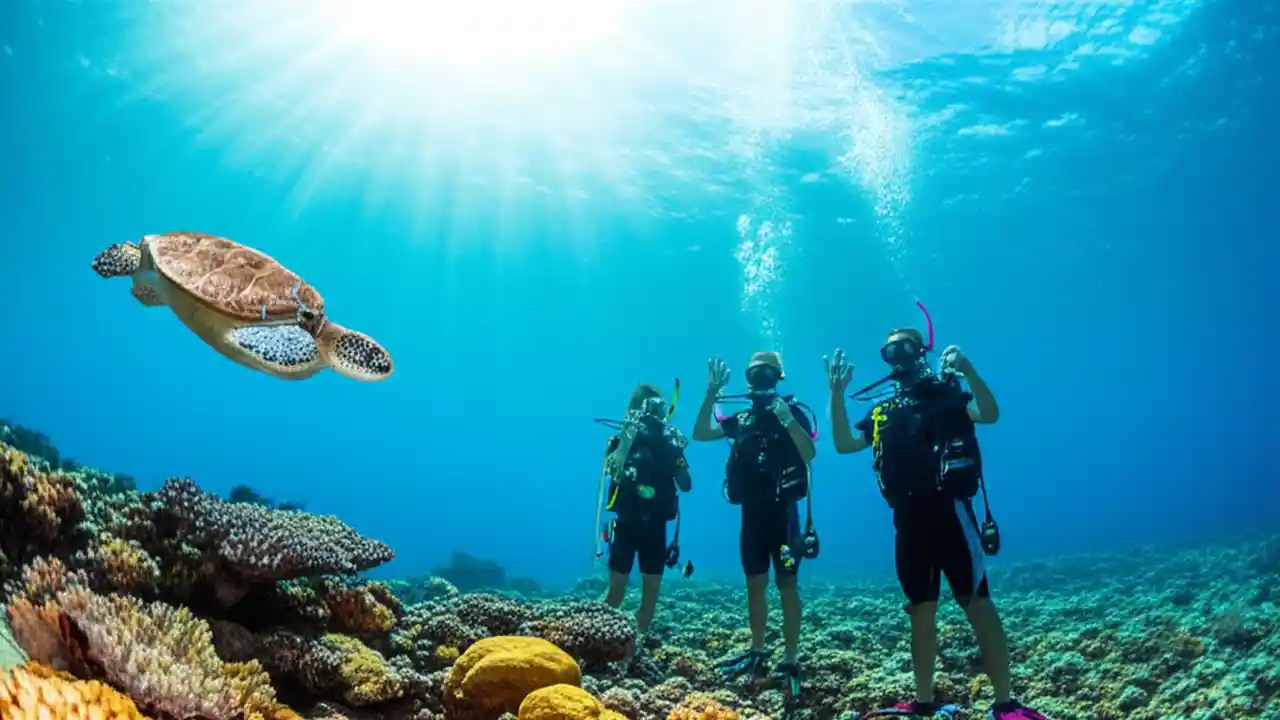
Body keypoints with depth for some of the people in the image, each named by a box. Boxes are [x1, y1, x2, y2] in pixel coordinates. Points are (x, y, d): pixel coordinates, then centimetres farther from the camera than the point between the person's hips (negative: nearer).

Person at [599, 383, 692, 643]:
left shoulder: (670, 443, 4)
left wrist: (677, 453, -4)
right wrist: (629, 436, -12)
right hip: (626, 524, -2)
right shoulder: (622, 439, -2)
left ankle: (639, 640, 15)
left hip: (655, 527, 2)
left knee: (652, 588, 6)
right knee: (616, 589, -2)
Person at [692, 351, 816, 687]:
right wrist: (712, 393, -4)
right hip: (751, 513, 5)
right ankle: (757, 652, 25)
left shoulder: (792, 411, -3)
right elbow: (700, 434, 5)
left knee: (787, 584, -3)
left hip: (782, 511, -5)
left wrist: (787, 419, -28)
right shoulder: (742, 419, 11)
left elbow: (809, 453, -16)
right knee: (754, 584, 13)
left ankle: (791, 661, 2)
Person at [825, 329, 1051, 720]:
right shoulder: (884, 410, 17)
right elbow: (844, 444, 8)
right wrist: (837, 393, 1)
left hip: (948, 509, -5)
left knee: (977, 603, -8)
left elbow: (989, 414, -13)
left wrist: (967, 370, -26)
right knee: (921, 610, 10)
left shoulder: (946, 392, 4)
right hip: (908, 518, 5)